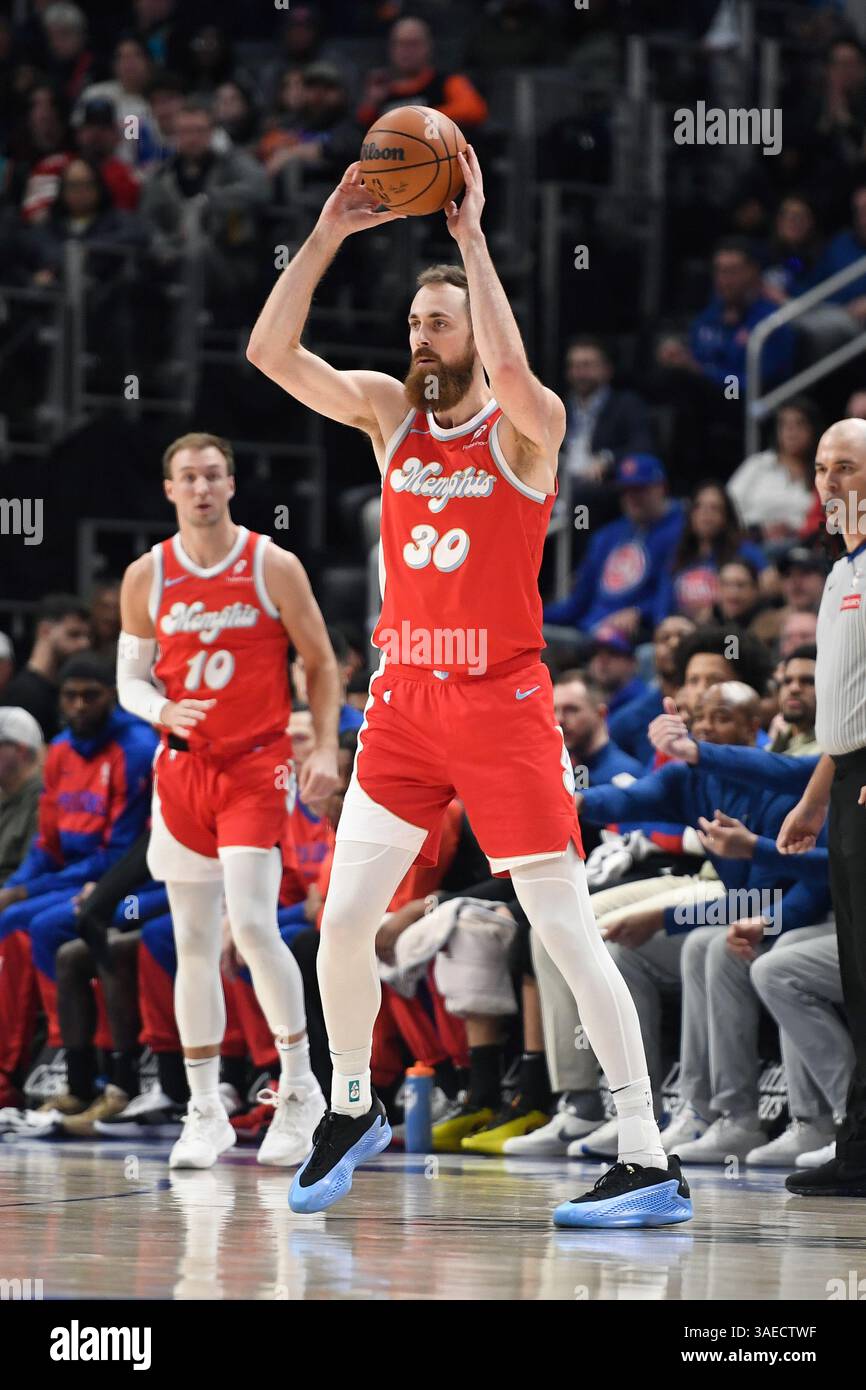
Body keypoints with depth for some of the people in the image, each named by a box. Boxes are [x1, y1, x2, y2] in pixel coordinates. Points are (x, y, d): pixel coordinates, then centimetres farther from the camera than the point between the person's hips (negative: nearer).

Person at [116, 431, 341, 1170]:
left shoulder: (274, 567, -4)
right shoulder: (147, 577, 3)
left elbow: (322, 662, 3)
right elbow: (130, 679, 9)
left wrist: (327, 749, -8)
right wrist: (163, 711, -13)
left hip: (257, 766, -3)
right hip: (183, 768, 3)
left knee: (252, 926, -17)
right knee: (193, 943, 3)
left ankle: (300, 1082, 1)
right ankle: (206, 1112, 11)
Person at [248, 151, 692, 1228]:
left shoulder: (526, 427, -7)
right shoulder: (390, 410, 8)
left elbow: (512, 369, -31)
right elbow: (270, 353, -2)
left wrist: (471, 234, -26)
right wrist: (328, 235, -11)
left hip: (502, 704, -5)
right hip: (404, 699, 5)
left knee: (567, 932, -8)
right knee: (342, 919, 2)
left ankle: (651, 1167, -8)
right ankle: (351, 1111, 25)